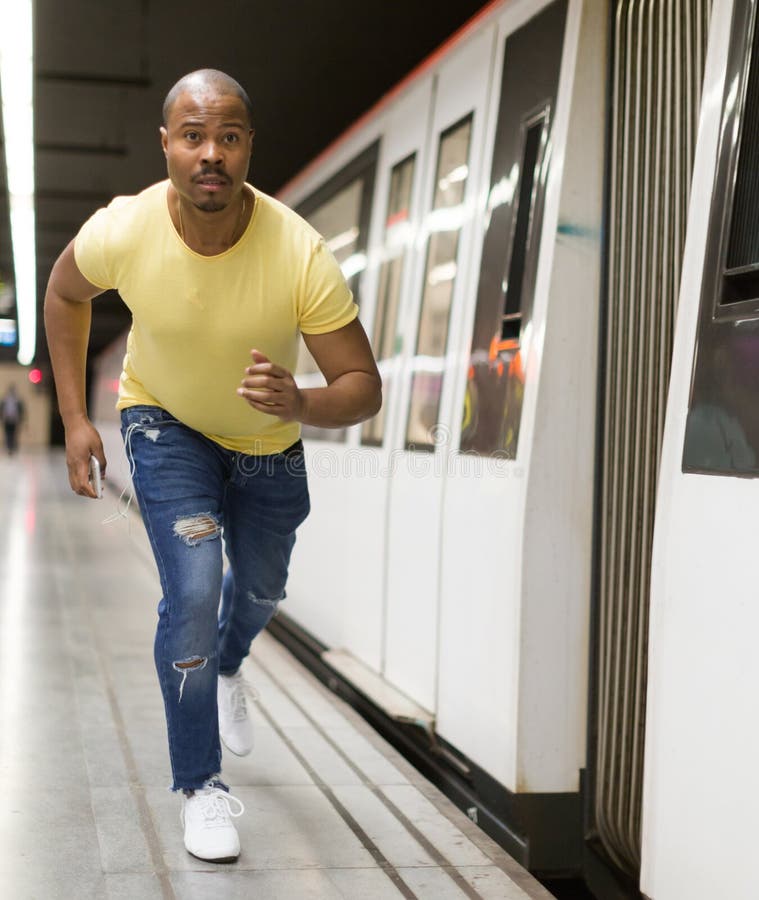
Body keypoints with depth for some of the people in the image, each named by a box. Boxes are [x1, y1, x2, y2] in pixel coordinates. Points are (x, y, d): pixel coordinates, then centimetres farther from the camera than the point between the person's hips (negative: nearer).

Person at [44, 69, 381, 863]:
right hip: (166, 422, -1)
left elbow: (364, 387, -29)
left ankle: (226, 669, 59)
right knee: (193, 592, -18)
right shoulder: (121, 233, -30)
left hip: (268, 440, 2)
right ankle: (199, 786, 3)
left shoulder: (301, 255, -35)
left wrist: (302, 404, -51)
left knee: (260, 590, 22)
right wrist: (74, 418, -8)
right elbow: (65, 292, -5)